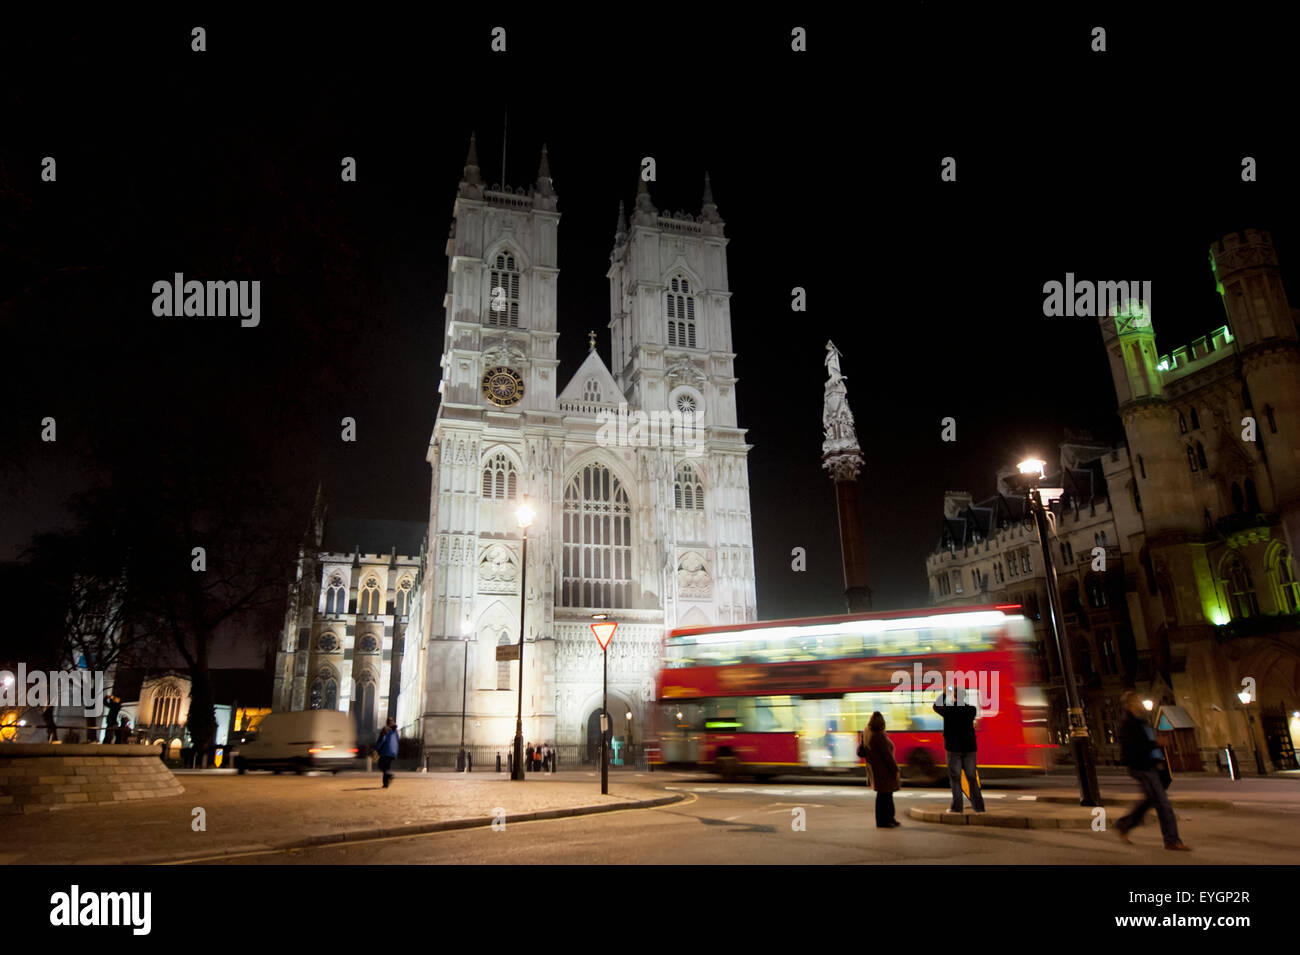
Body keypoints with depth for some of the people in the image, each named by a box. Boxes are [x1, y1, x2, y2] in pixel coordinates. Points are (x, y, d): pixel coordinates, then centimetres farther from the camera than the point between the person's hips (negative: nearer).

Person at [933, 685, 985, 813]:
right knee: (972, 778, 11)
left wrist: (945, 694, 21)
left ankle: (957, 807, 1)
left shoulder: (948, 710, -9)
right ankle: (979, 806, 10)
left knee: (955, 778, 3)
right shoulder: (971, 710, -3)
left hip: (954, 749, -3)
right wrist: (961, 694, 28)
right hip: (969, 748, 3)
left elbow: (936, 706, 11)